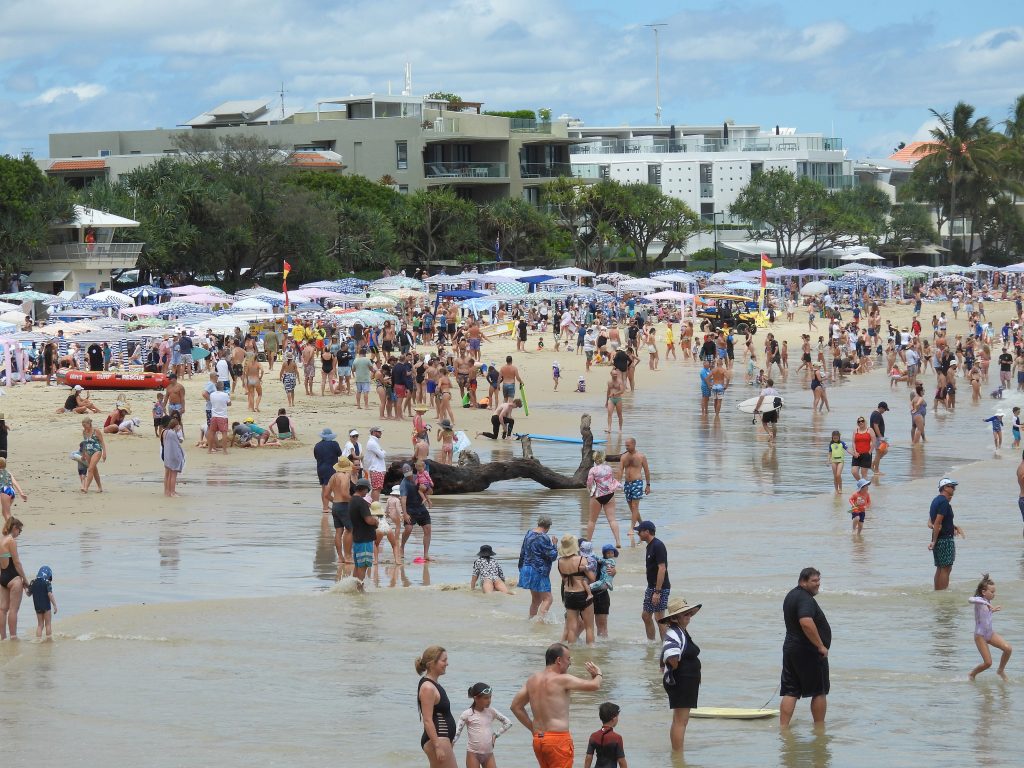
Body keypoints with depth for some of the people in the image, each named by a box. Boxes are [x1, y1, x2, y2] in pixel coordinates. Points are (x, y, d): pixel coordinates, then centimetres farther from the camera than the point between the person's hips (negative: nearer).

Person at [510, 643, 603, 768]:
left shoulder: (533, 679, 11)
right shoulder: (562, 680, -11)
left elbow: (516, 706, 17)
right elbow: (595, 685, -10)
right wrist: (598, 675, 14)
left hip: (538, 739, 8)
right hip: (558, 738, -8)